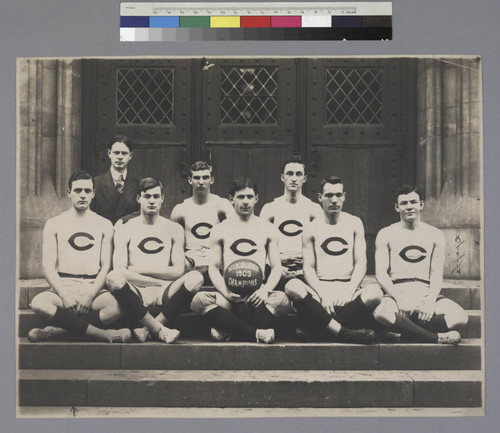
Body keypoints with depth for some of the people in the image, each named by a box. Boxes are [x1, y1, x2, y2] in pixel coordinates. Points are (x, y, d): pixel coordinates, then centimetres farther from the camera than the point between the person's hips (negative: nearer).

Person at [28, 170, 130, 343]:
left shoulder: (104, 225, 13)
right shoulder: (54, 224, 10)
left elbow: (106, 267, 5)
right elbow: (48, 267, 2)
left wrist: (90, 295, -12)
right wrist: (64, 296, -15)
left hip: (94, 288, 0)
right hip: (62, 287, 0)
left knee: (117, 306, -33)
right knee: (38, 303, -35)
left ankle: (58, 331, -30)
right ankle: (105, 334, -34)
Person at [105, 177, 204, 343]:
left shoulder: (174, 229, 13)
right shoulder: (125, 229, 9)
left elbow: (178, 271, 3)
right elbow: (120, 271, -5)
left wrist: (141, 269, -2)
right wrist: (159, 281, -9)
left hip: (165, 292, 1)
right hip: (136, 293, -1)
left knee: (195, 278, -28)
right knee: (113, 278, -33)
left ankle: (147, 329, -22)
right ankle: (160, 330, -26)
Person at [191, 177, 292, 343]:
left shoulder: (268, 229, 13)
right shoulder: (220, 230, 12)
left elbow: (276, 267, 9)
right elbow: (213, 268, 7)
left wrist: (265, 290, -13)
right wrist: (225, 292, -14)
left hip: (257, 294, 0)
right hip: (229, 295, 0)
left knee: (282, 300, -32)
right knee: (200, 300, -31)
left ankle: (226, 329, -30)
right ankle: (257, 334, -36)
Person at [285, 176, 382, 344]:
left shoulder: (354, 223, 12)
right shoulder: (311, 229, 10)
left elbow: (361, 263, 4)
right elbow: (308, 268, 2)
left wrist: (349, 291, -14)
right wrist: (323, 295, -16)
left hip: (349, 288, 0)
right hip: (320, 288, 0)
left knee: (374, 292, -33)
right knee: (292, 286, -33)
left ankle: (319, 328, -28)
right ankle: (344, 332, -35)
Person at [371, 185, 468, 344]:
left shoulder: (435, 234, 14)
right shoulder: (386, 234, 9)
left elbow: (437, 274, 6)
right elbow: (380, 273, 0)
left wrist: (431, 300, -14)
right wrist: (399, 298, -17)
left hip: (426, 293, 2)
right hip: (396, 292, -2)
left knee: (460, 317, -28)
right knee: (381, 312, -38)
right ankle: (437, 338, -25)